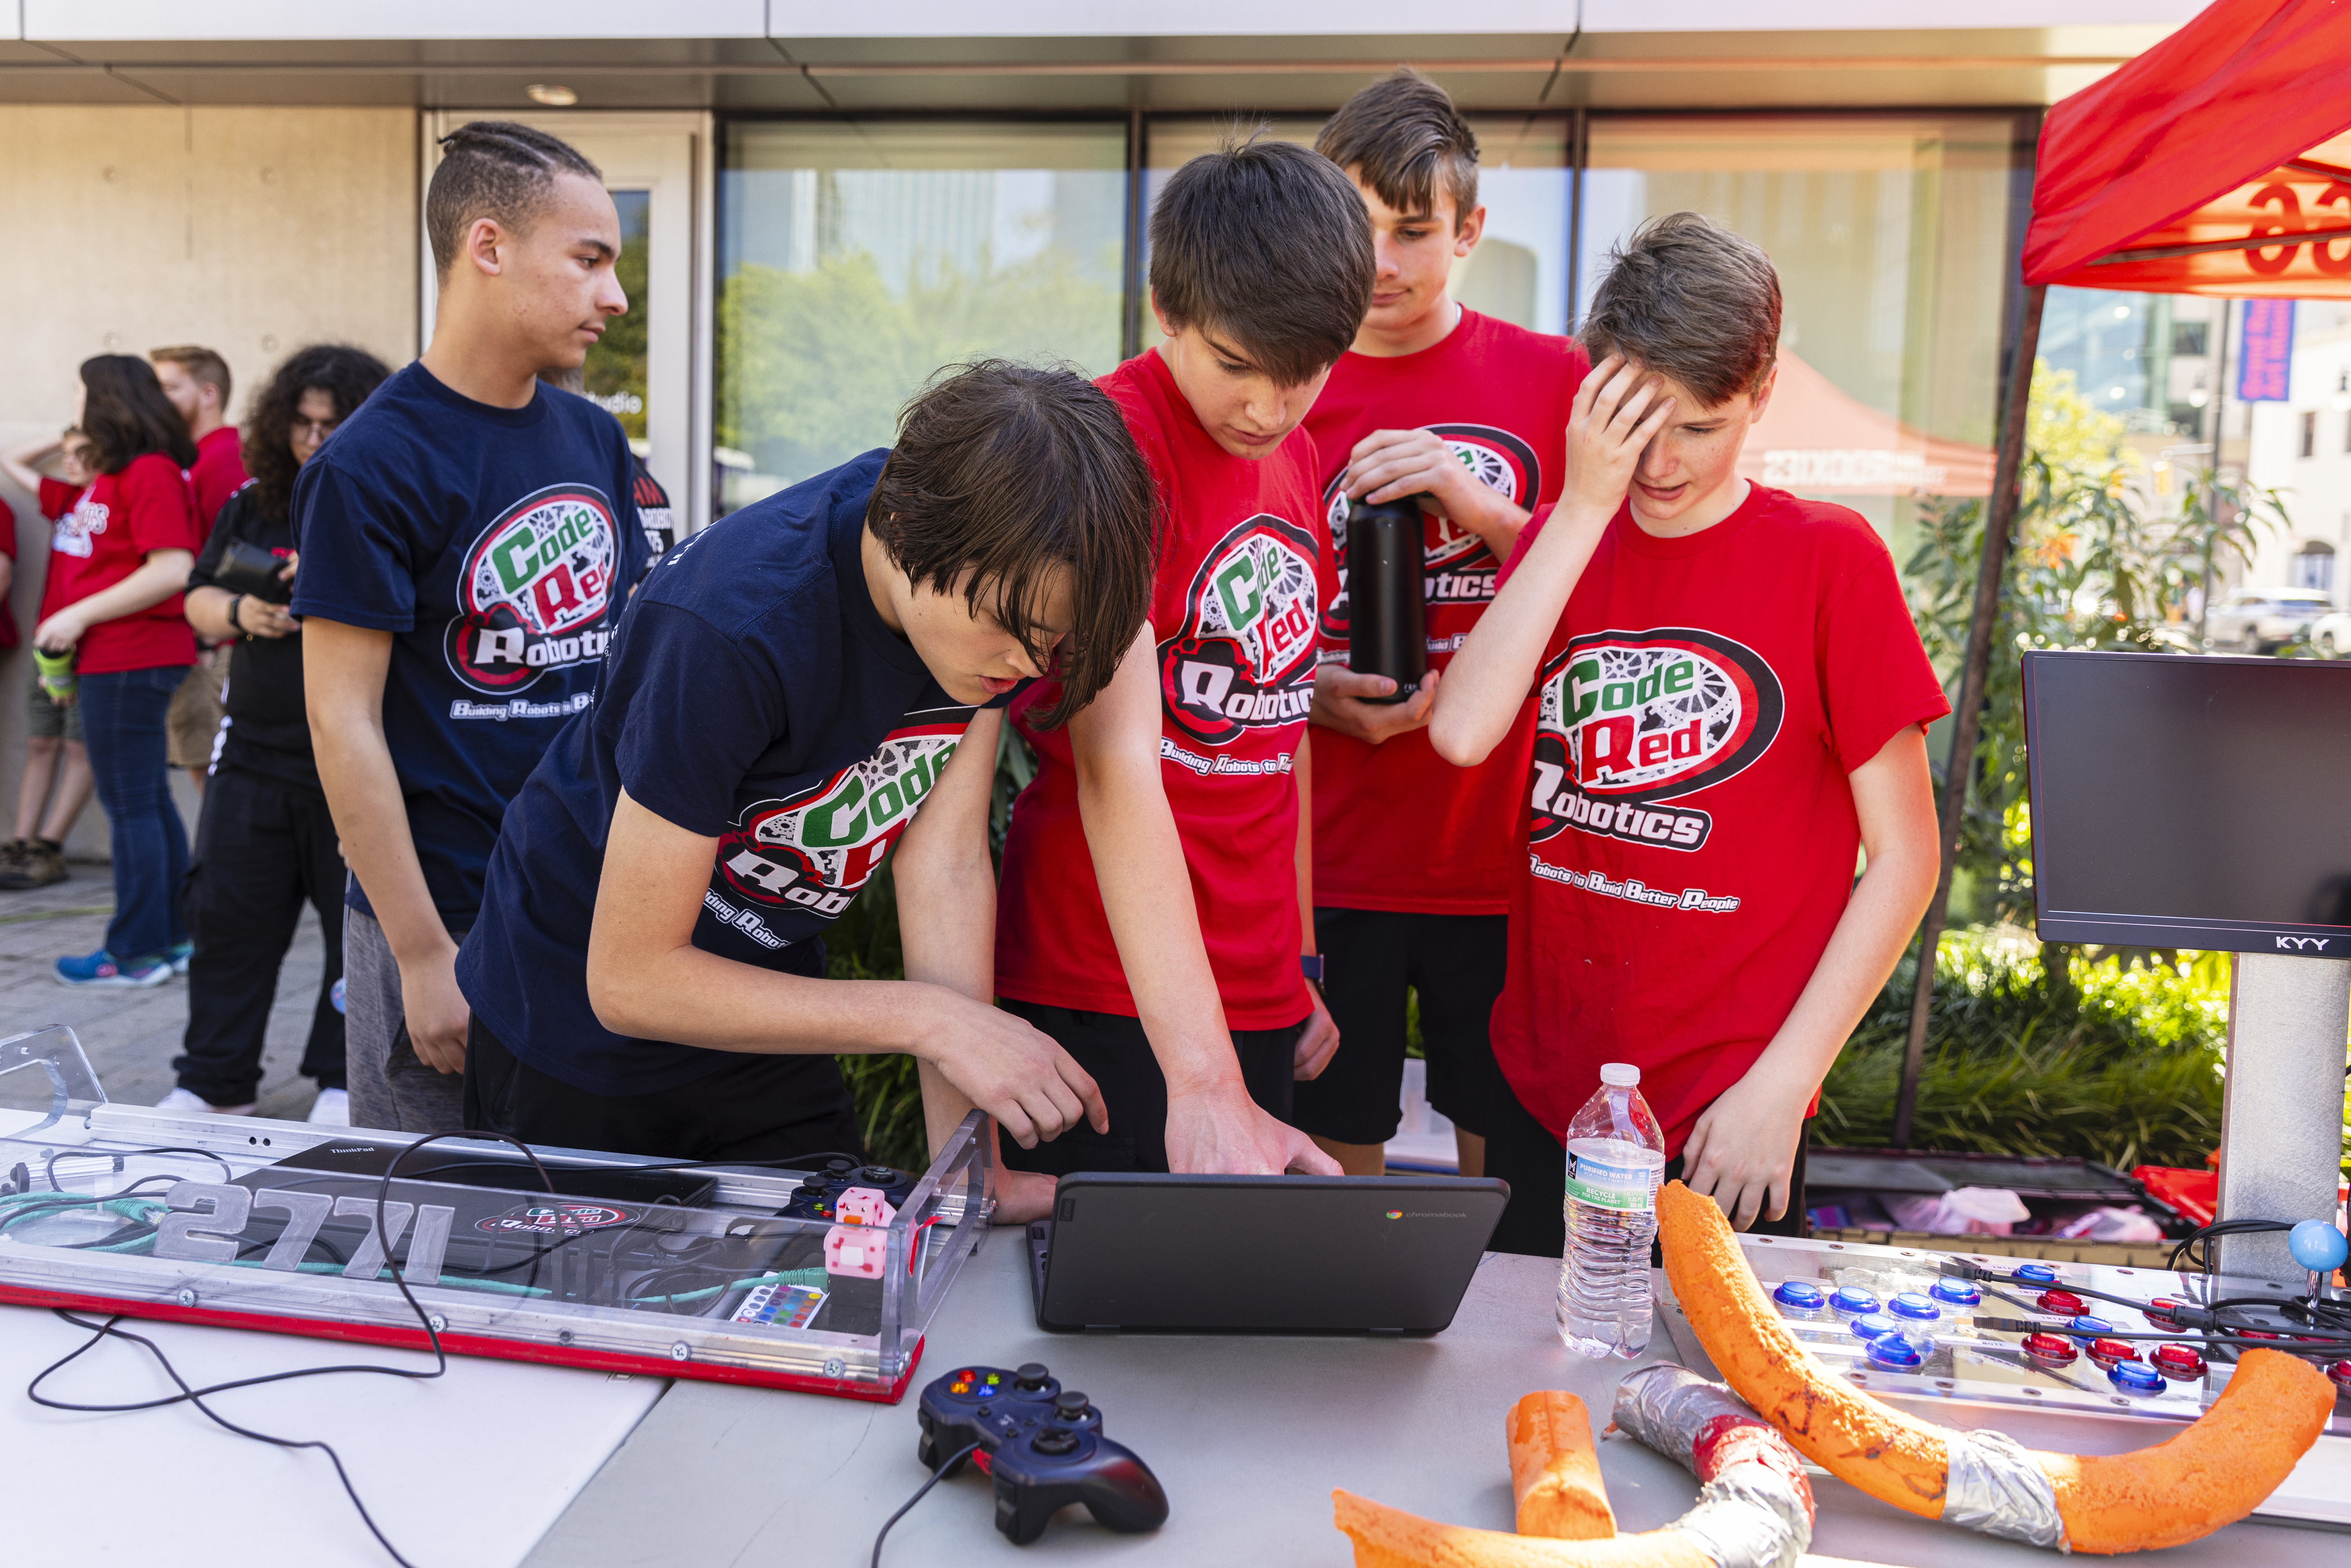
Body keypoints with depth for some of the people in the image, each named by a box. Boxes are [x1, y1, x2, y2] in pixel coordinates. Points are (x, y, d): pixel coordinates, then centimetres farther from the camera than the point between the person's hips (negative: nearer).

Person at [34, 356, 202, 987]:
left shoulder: (150, 471, -13)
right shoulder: (112, 473, 18)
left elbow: (172, 571, -22)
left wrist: (78, 616, -18)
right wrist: (67, 636, 16)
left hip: (129, 661, -10)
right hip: (110, 657, 10)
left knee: (131, 804, -4)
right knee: (150, 799, 13)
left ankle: (138, 952, 2)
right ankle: (174, 935, 21)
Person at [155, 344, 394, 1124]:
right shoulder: (251, 504, 11)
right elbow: (199, 600, 15)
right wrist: (241, 614, -6)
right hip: (256, 752, 5)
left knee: (359, 921, 5)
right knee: (228, 915, 9)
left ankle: (344, 1080, 20)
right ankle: (214, 1082, 22)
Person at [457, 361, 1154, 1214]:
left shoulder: (995, 581, -18)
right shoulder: (731, 631, -36)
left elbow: (947, 866, -18)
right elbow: (628, 981, -29)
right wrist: (931, 1017, -32)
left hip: (762, 989, 5)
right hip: (581, 1020, -5)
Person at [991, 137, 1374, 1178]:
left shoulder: (1295, 457, 9)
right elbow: (1118, 768, -25)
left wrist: (1300, 956, 17)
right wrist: (1203, 1081, -30)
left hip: (1255, 998, 7)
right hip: (1108, 1003, -7)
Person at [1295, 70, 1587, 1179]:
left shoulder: (1550, 380, 3)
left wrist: (1484, 510, -14)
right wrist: (1315, 696, -11)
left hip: (1509, 854, 0)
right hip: (1331, 859, 0)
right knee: (1331, 1157, 10)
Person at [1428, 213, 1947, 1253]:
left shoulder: (1828, 557, -7)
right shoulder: (1564, 537, 5)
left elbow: (1904, 854, -6)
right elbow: (1462, 733, -13)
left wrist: (1782, 1084, -11)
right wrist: (1584, 505, -14)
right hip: (1540, 1086, 4)